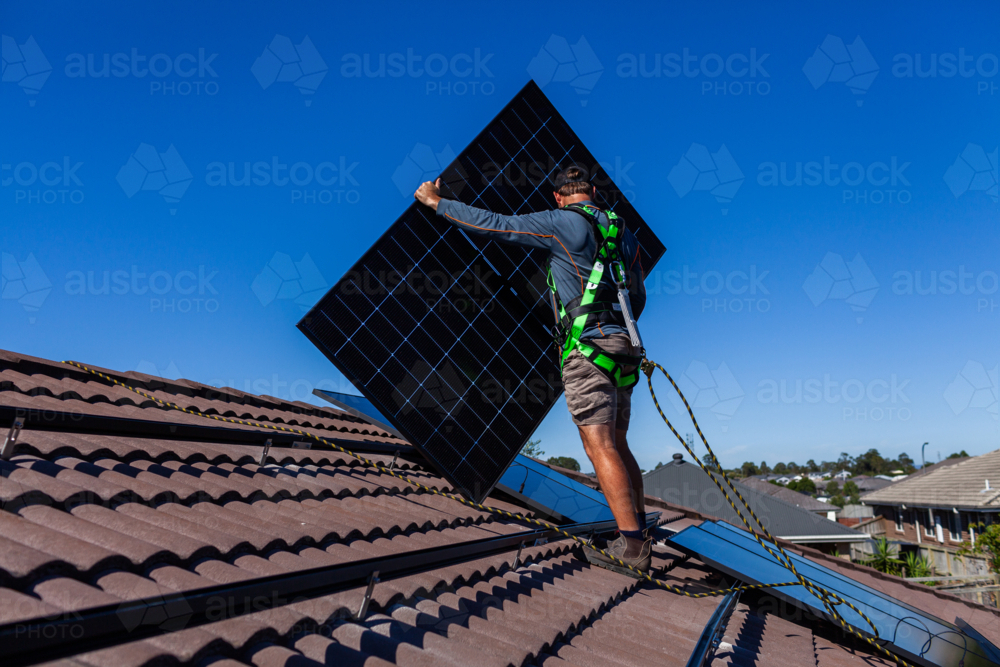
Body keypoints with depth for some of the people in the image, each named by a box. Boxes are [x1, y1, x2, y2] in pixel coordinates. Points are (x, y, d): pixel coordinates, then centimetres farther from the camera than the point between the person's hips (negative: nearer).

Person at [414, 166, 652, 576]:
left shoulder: (562, 224, -5)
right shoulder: (624, 235, 17)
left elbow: (495, 225, -4)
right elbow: (637, 299, 26)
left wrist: (437, 203, 8)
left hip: (587, 347, -8)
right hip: (623, 347, 8)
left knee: (600, 447, -8)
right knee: (617, 445, 17)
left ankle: (632, 547, -8)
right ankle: (639, 527, 25)